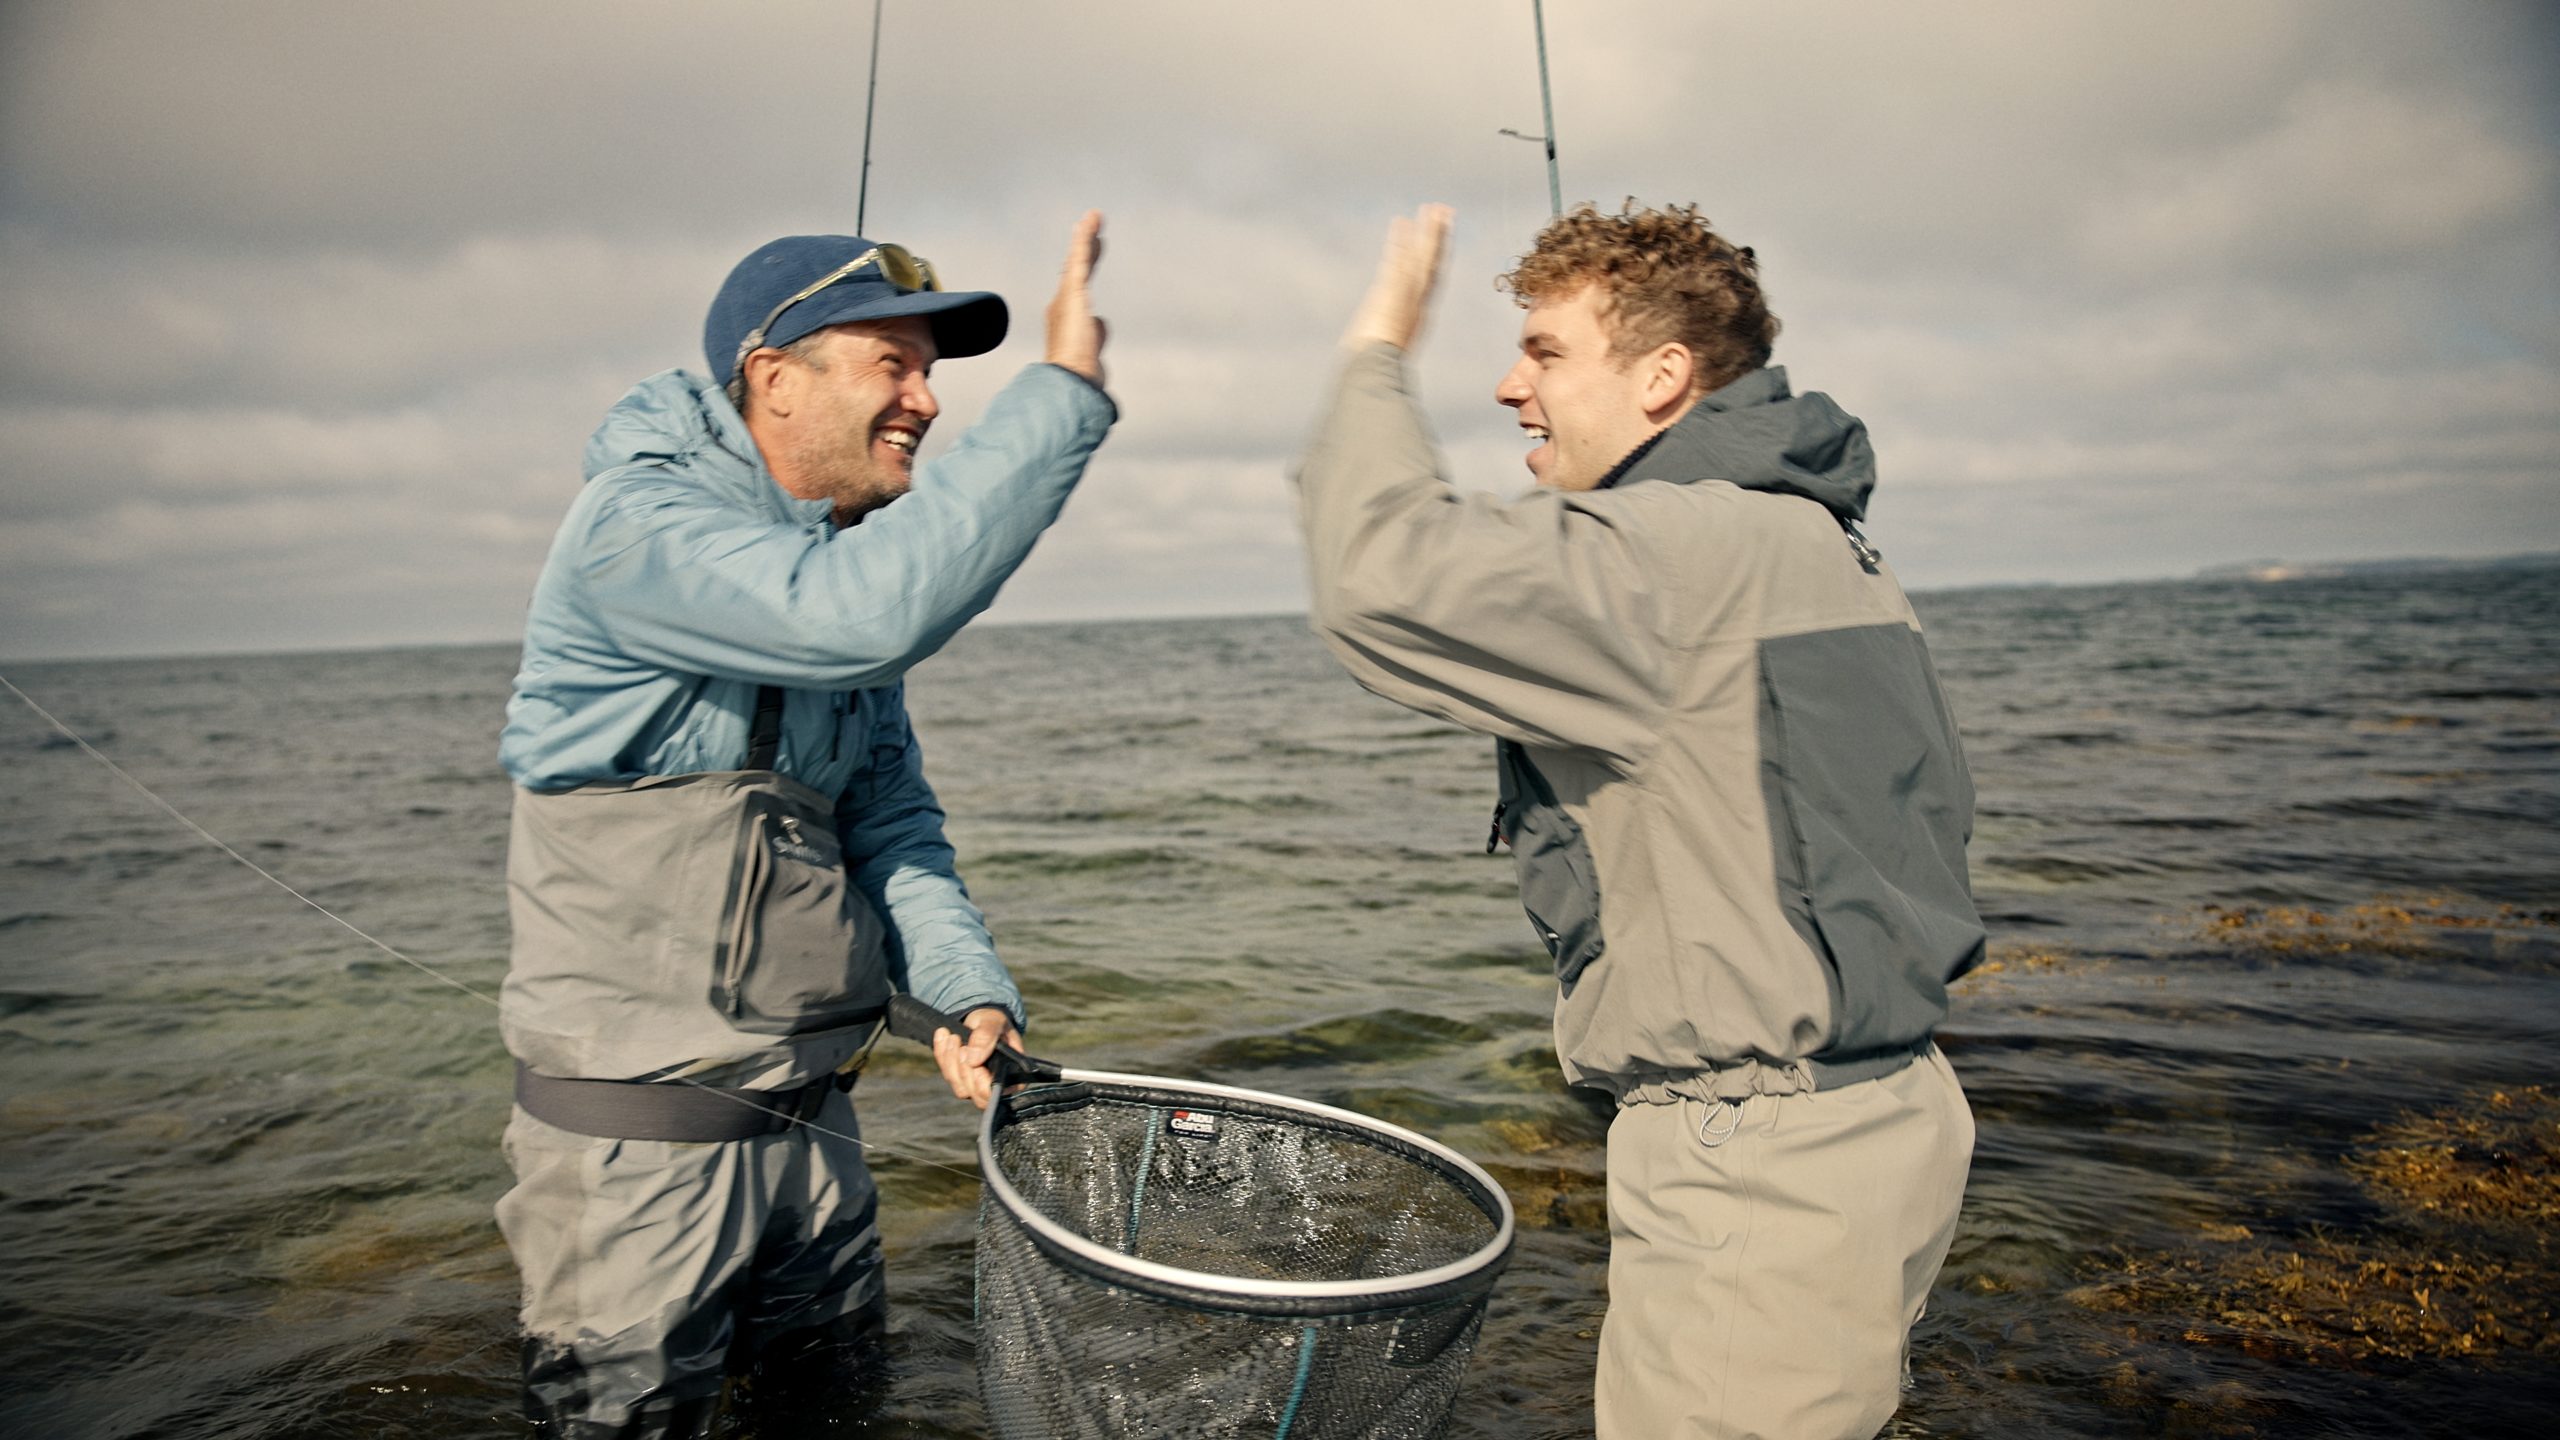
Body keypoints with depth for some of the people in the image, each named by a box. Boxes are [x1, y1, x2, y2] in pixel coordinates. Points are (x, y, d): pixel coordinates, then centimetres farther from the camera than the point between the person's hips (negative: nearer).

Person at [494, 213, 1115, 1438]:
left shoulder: (836, 554, 10)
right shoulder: (640, 524, -17)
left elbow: (888, 816, 7)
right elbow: (861, 612, -36)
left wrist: (967, 987, -9)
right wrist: (1064, 393, -31)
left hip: (805, 1106, 8)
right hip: (638, 1125, -8)